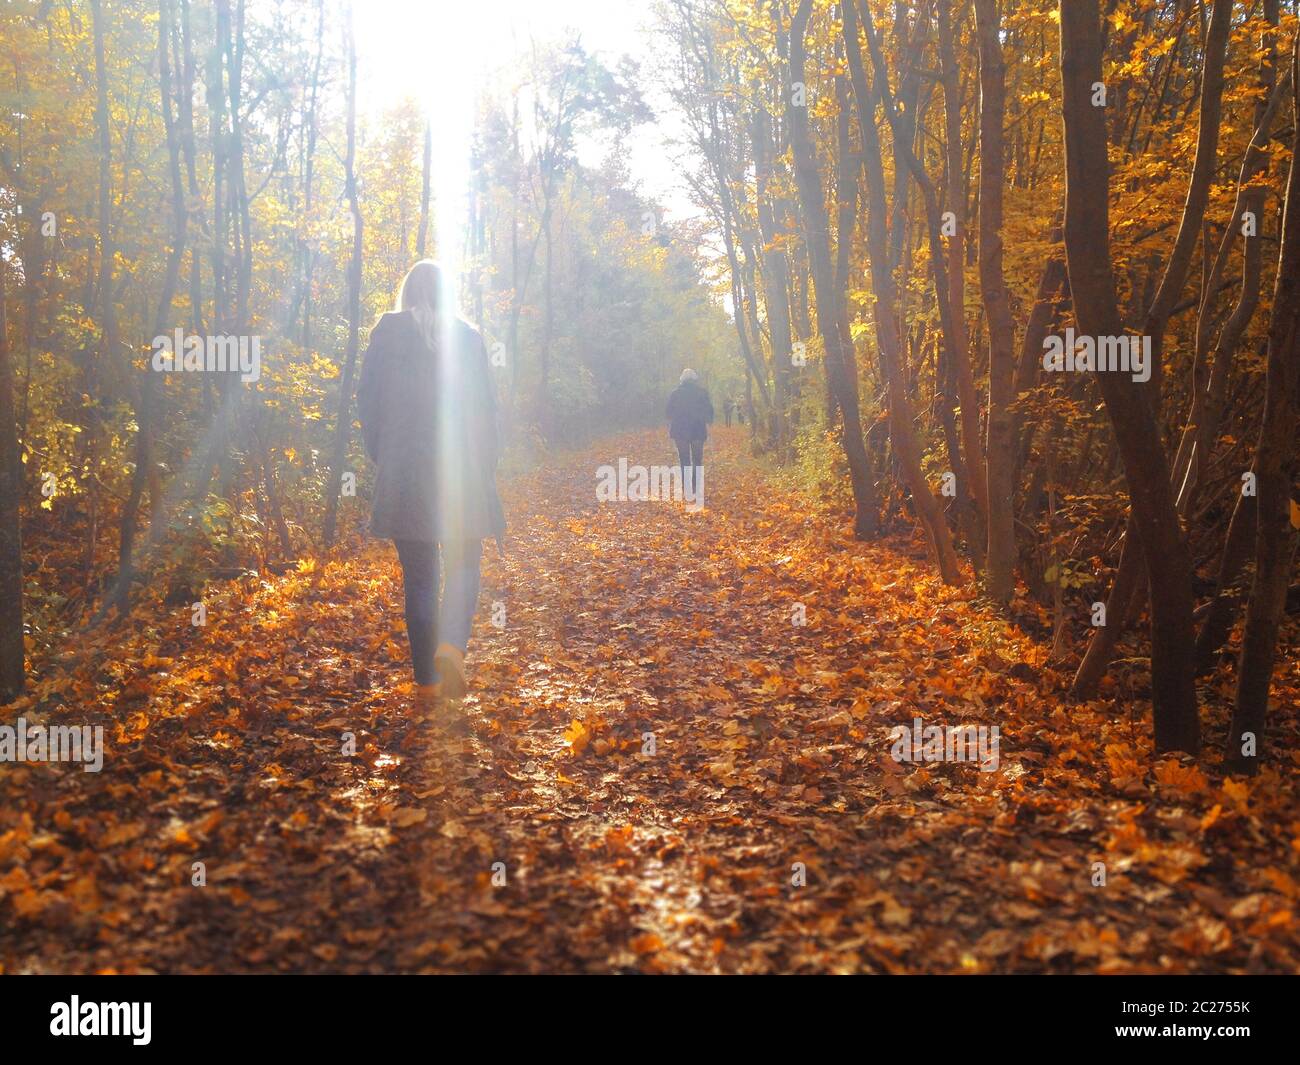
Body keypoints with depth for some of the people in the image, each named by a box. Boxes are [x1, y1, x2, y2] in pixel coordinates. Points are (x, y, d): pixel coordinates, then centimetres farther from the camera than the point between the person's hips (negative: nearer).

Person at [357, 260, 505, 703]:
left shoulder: (386, 332, 1)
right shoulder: (467, 336, 2)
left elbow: (367, 400, 1)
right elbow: (486, 407, 3)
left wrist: (381, 455, 13)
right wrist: (487, 467, 11)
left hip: (404, 473, 0)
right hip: (461, 471, 0)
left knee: (418, 577, 9)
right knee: (463, 567, 9)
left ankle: (427, 681, 12)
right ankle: (451, 646, -19)